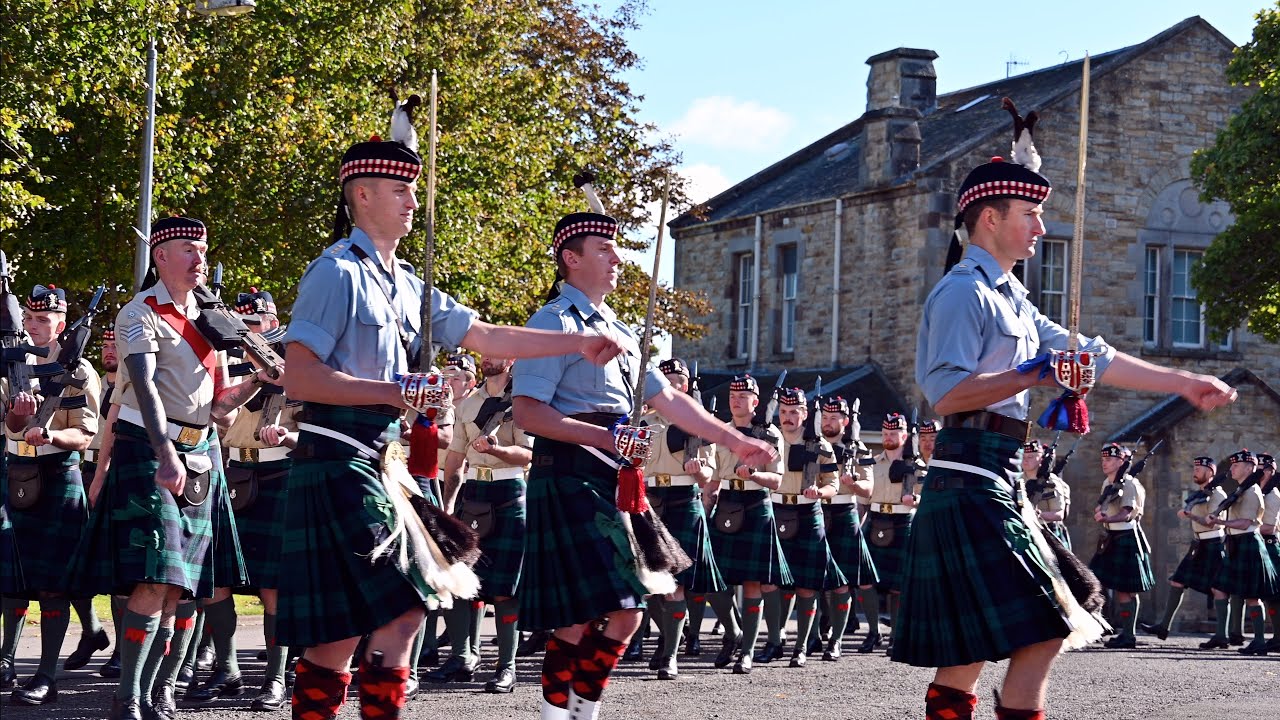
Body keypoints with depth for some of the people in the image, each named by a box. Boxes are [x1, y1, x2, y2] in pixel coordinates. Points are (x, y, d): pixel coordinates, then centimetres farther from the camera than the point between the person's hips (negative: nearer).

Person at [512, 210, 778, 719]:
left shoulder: (619, 331, 20)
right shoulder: (555, 322, -8)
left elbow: (668, 399, 22)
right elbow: (527, 413, -17)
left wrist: (734, 441, 17)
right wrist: (605, 438, -23)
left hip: (614, 485, 9)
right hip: (570, 480, -9)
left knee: (625, 614, 7)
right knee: (579, 617, -9)